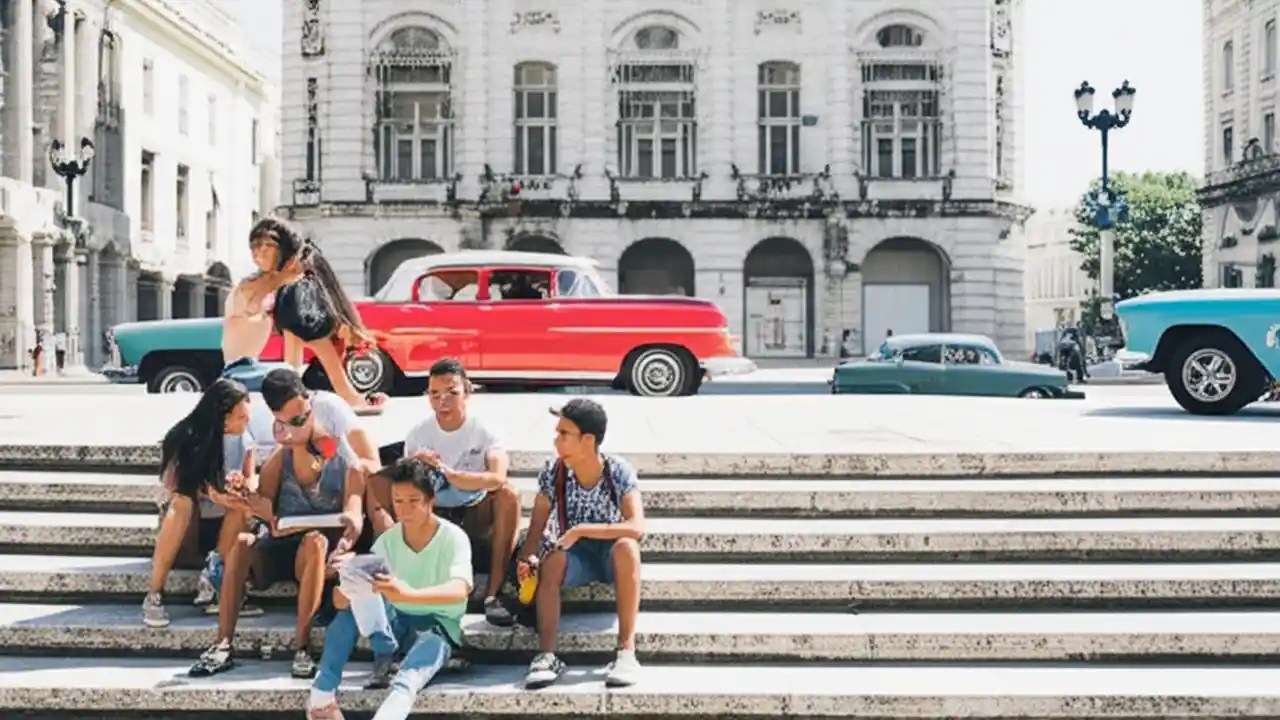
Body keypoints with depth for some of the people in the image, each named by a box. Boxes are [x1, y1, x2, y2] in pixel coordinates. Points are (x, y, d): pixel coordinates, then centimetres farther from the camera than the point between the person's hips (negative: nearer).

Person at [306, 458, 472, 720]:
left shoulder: (454, 537, -14)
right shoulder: (388, 540, -3)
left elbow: (460, 590, -34)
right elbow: (341, 600, -9)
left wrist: (410, 594, -53)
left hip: (438, 626, -5)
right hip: (396, 622, 5)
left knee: (429, 648, -40)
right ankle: (322, 696, -22)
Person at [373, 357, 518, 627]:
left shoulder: (484, 432, -12)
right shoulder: (418, 434, -3)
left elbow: (498, 479, -33)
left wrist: (447, 472, -47)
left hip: (474, 516, -2)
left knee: (508, 493, -31)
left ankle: (492, 595, -30)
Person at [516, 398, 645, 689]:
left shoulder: (618, 471, -18)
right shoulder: (553, 473, -11)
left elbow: (637, 527, -29)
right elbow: (537, 526, -9)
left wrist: (581, 530, -34)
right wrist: (527, 558, -30)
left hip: (611, 555, -2)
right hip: (575, 557, 2)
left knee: (626, 547, -36)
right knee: (551, 560, -31)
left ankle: (627, 649, -34)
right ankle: (547, 654, -37)